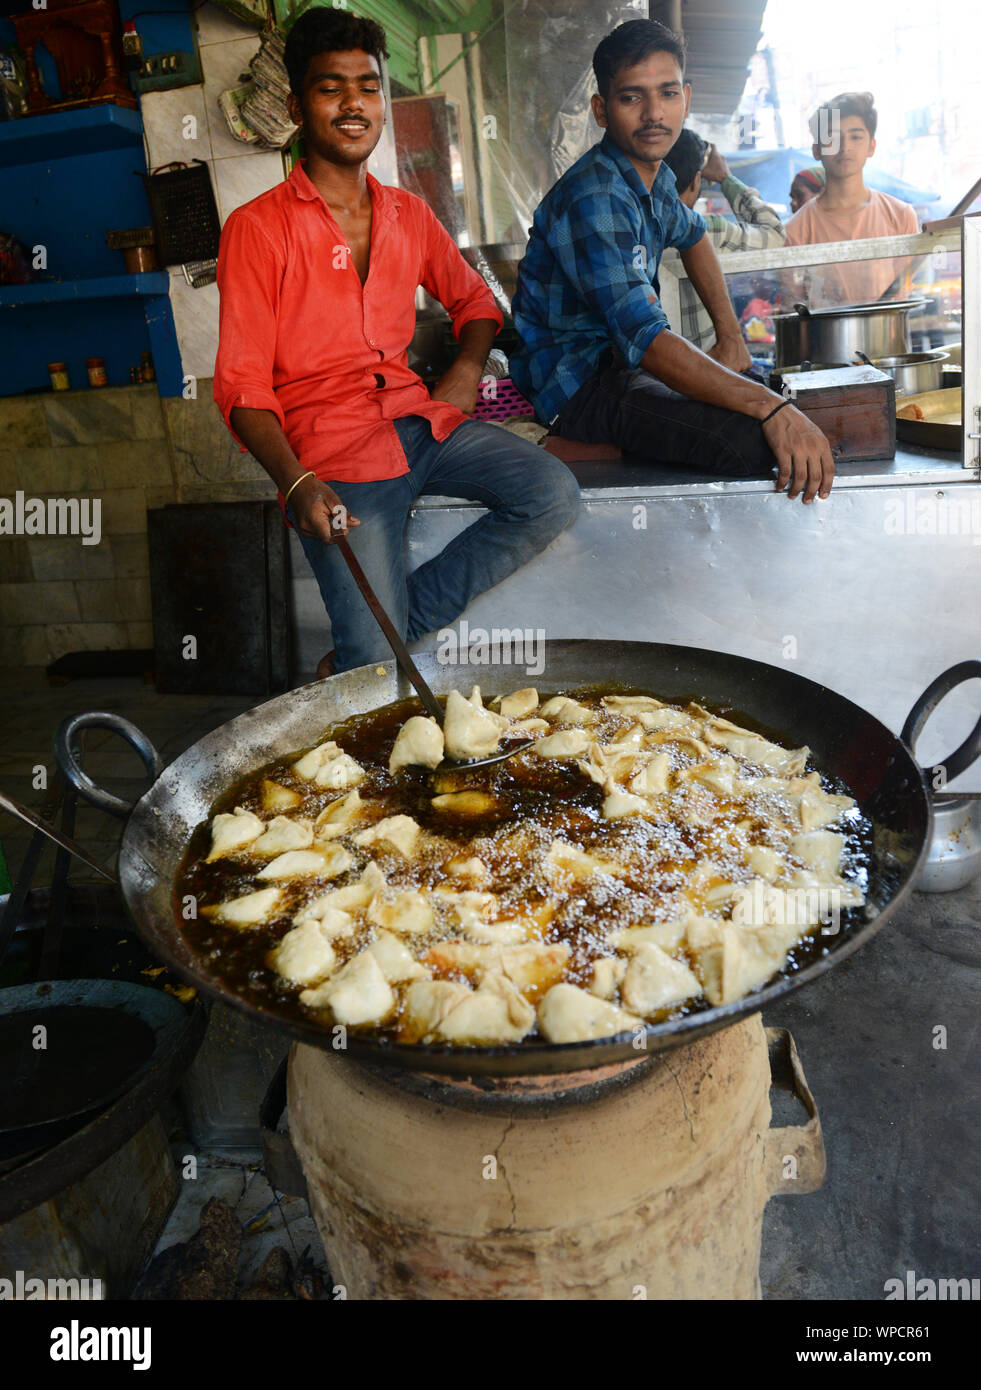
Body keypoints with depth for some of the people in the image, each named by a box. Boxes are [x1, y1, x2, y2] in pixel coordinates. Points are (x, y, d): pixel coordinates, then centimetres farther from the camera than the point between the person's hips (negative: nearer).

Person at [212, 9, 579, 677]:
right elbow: (243, 389, -4)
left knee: (555, 495, -21)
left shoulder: (410, 215, 16)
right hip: (332, 448, -6)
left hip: (419, 417, 6)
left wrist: (467, 368, 8)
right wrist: (296, 483, -22)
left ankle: (377, 638, -13)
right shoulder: (257, 228, 0)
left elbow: (474, 300, 32)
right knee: (379, 662, -22)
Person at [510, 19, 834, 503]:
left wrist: (729, 335, 15)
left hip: (619, 355, 10)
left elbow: (691, 235, 28)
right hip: (578, 385, -10)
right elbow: (647, 340, -34)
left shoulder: (653, 173, 6)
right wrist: (771, 409, -39)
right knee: (754, 441, -29)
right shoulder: (595, 201, -24)